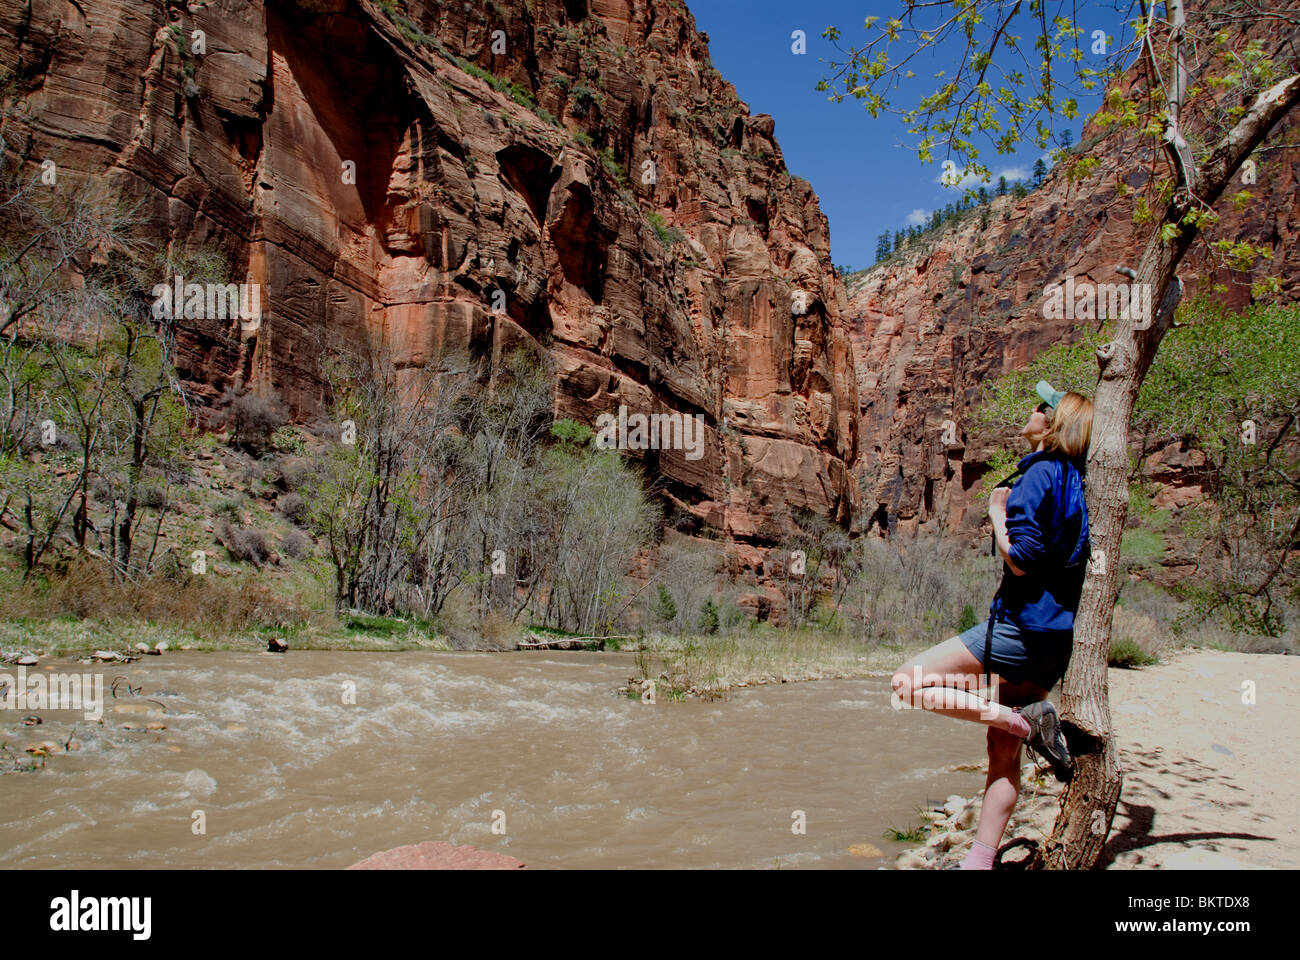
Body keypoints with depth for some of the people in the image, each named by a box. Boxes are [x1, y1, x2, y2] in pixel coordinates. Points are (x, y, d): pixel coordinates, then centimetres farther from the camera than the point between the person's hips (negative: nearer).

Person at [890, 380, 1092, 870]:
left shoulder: (1039, 474, -13)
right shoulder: (1073, 480, 14)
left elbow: (1021, 561, -19)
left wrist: (997, 513, -7)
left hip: (1023, 624, -9)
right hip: (1054, 632, 9)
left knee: (908, 682, -10)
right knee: (1003, 756, 11)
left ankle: (1025, 720, -13)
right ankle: (979, 860, 16)